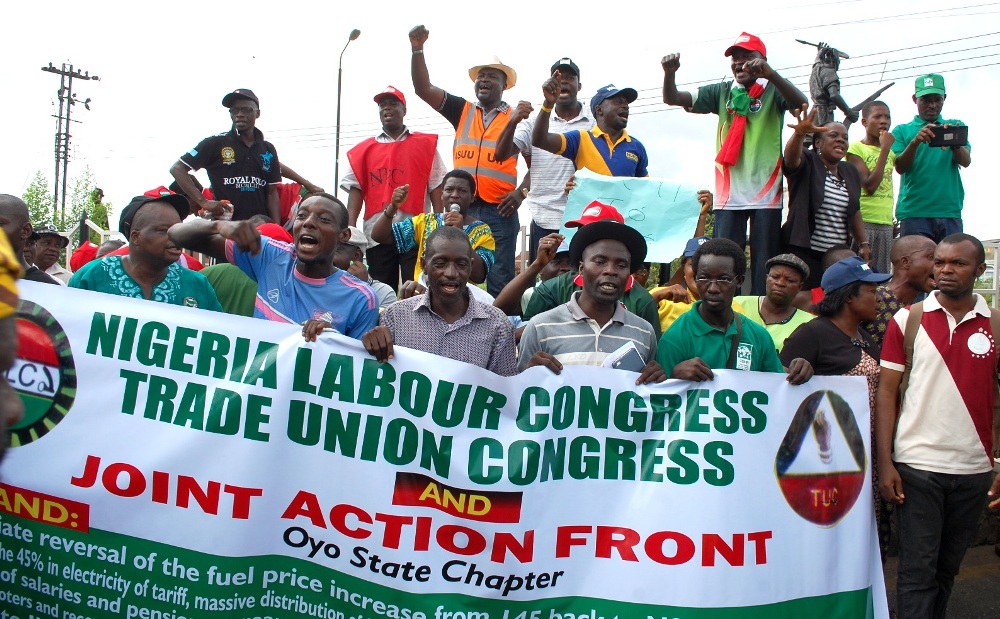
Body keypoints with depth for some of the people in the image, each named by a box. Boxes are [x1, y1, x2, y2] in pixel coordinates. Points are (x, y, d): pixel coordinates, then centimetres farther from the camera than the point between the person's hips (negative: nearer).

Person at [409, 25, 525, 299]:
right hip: (463, 209, 3)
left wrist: (522, 192, -9)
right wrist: (417, 50, -4)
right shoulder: (462, 111, 13)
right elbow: (423, 88, 7)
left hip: (499, 211, -3)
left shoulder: (517, 119, 6)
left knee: (500, 280, -2)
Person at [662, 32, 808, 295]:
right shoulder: (722, 92, 11)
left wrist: (769, 73, -34)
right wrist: (670, 73, -16)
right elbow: (672, 98, 5)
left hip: (766, 192, -2)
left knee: (764, 264, 2)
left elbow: (800, 102, -19)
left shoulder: (773, 91, 2)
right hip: (728, 193, 2)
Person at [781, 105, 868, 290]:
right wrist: (799, 134, -47)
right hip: (804, 253, -6)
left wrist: (863, 243, 17)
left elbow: (854, 212, 23)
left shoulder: (850, 172, 16)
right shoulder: (807, 164, -2)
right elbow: (791, 155, -26)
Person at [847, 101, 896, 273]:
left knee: (882, 276, 5)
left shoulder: (890, 152, 17)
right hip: (862, 221, -6)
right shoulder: (856, 148, -3)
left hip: (885, 223, 7)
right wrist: (885, 149, -12)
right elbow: (869, 185, -15)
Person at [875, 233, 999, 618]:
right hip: (917, 466, -2)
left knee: (947, 569, 15)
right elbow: (886, 393, -1)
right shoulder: (909, 320, -1)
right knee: (917, 570, 1)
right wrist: (884, 463, -7)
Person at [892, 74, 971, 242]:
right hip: (914, 213, -2)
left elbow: (966, 161, 0)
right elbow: (900, 167, -3)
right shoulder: (902, 131, 12)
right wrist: (915, 142, -21)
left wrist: (954, 143, -22)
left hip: (950, 211, 2)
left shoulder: (955, 126, 16)